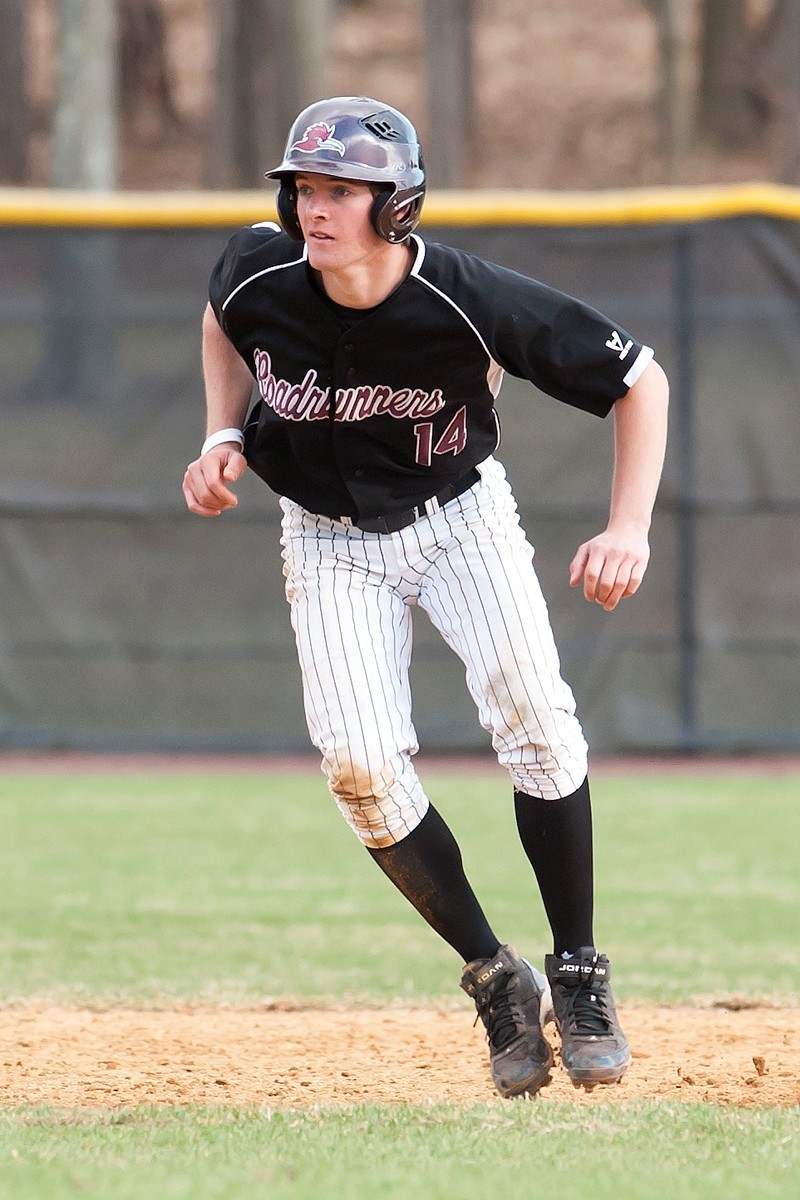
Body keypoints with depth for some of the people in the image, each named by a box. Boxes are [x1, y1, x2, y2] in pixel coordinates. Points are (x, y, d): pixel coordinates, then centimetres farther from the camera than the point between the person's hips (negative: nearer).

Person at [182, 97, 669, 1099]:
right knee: (359, 764, -17)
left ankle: (579, 976, -8)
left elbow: (639, 378, -16)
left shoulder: (472, 302, -28)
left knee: (530, 709, -25)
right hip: (330, 540, 2)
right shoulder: (259, 273, -19)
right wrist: (224, 438, -6)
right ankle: (496, 980, 2)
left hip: (460, 516, -2)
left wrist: (629, 529, -24)